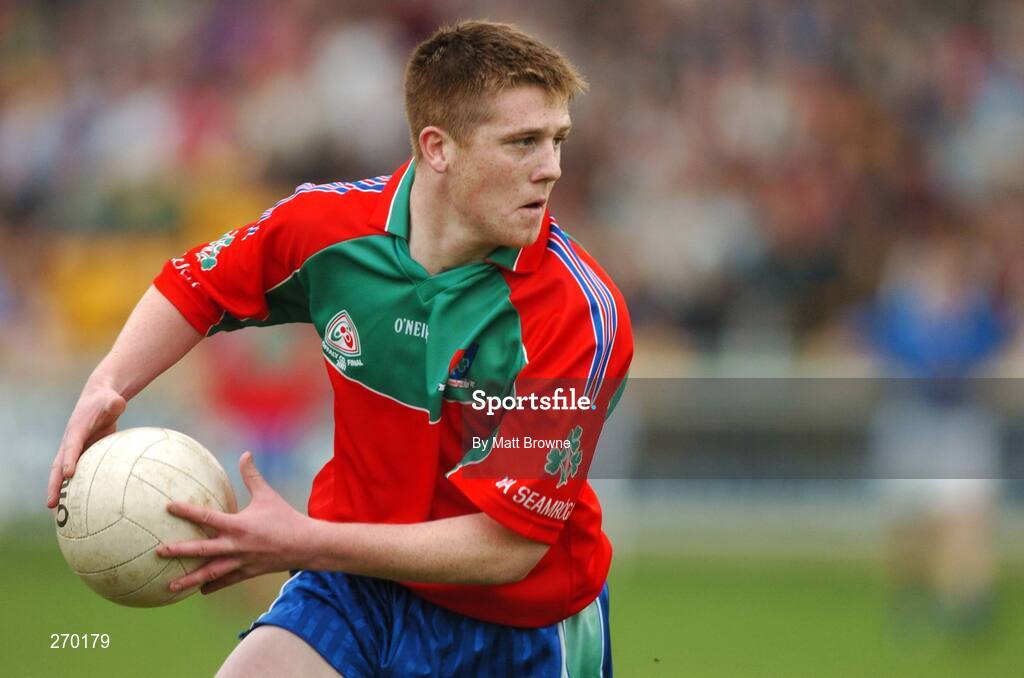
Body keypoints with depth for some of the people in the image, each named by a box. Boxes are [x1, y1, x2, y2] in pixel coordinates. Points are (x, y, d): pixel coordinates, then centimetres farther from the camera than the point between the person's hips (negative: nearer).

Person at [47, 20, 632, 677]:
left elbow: (508, 546, -25)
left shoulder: (583, 315, -24)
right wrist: (107, 390, -9)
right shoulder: (330, 225, -13)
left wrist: (304, 543, -31)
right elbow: (197, 287, 9)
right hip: (355, 589, 2)